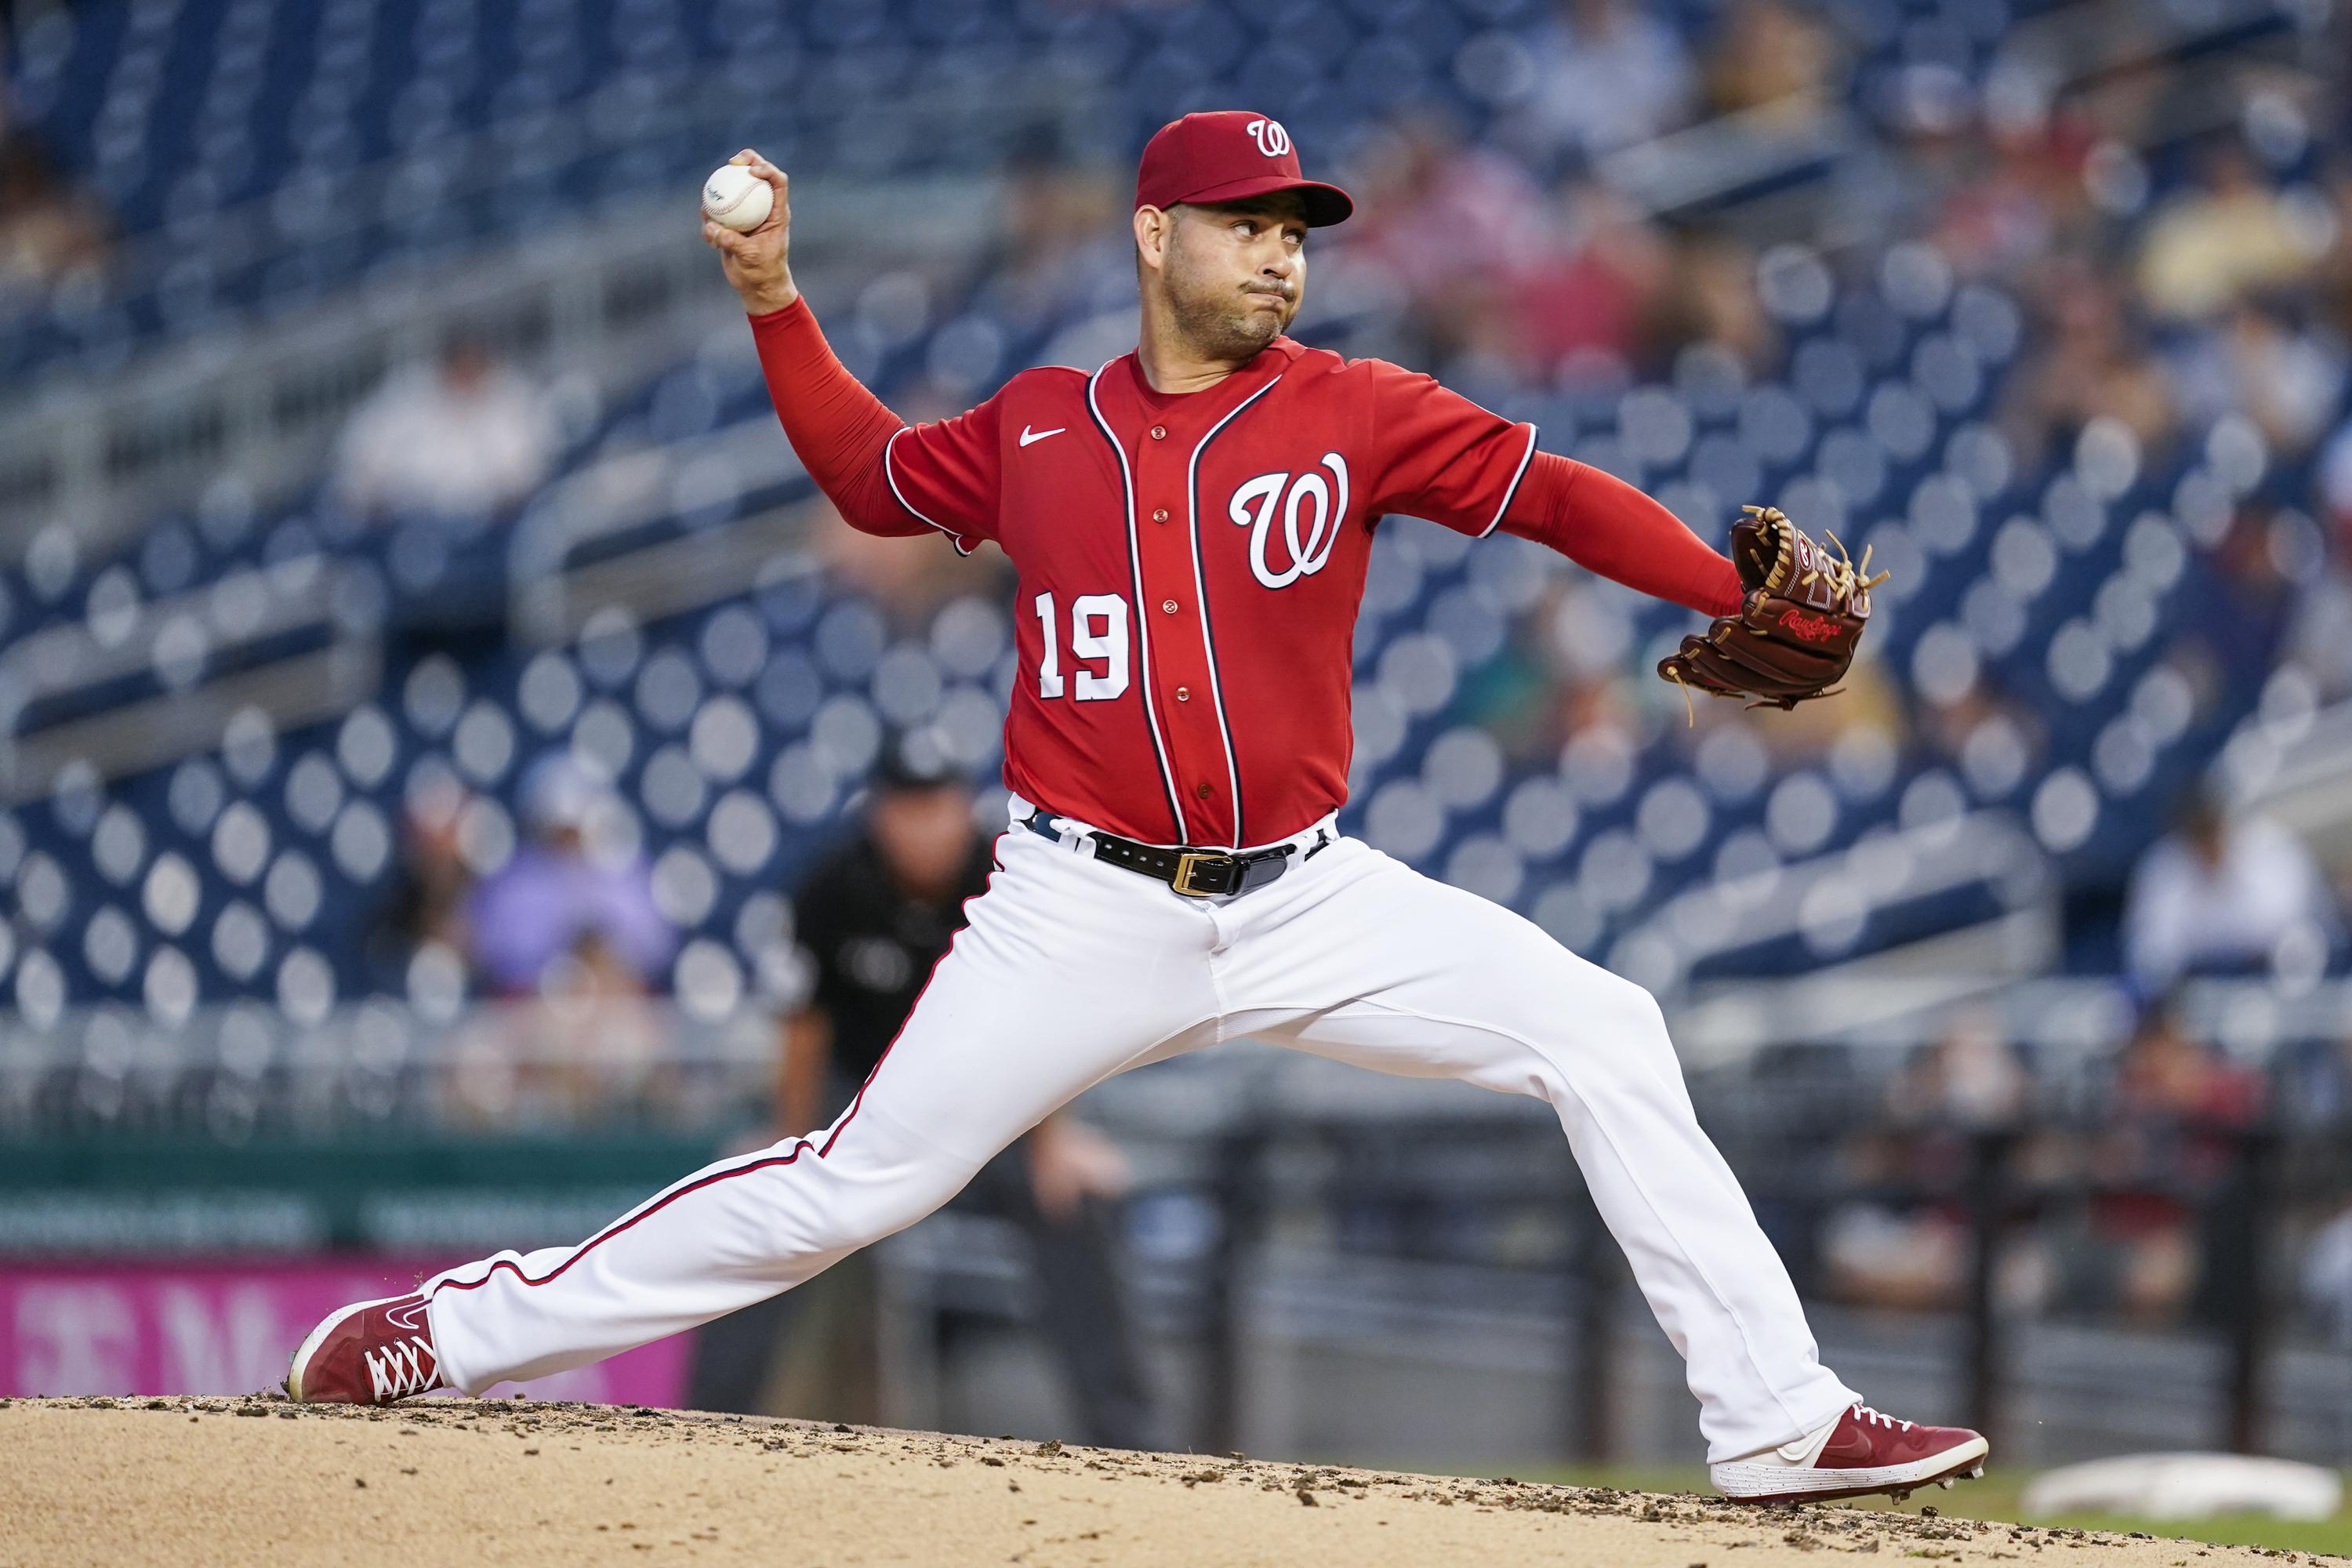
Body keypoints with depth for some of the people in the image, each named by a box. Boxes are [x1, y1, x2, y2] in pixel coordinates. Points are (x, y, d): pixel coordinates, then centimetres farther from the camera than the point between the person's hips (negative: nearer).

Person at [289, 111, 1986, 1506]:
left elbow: (1551, 491, -8)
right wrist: (775, 304, 13)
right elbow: (873, 475, 23)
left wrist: (1746, 594, -20)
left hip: (1305, 903, 1)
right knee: (854, 1185, -4)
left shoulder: (1351, 413, 0)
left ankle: (1777, 1421, -9)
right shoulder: (1039, 427, 6)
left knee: (1604, 1037, -13)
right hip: (1084, 919, 0)